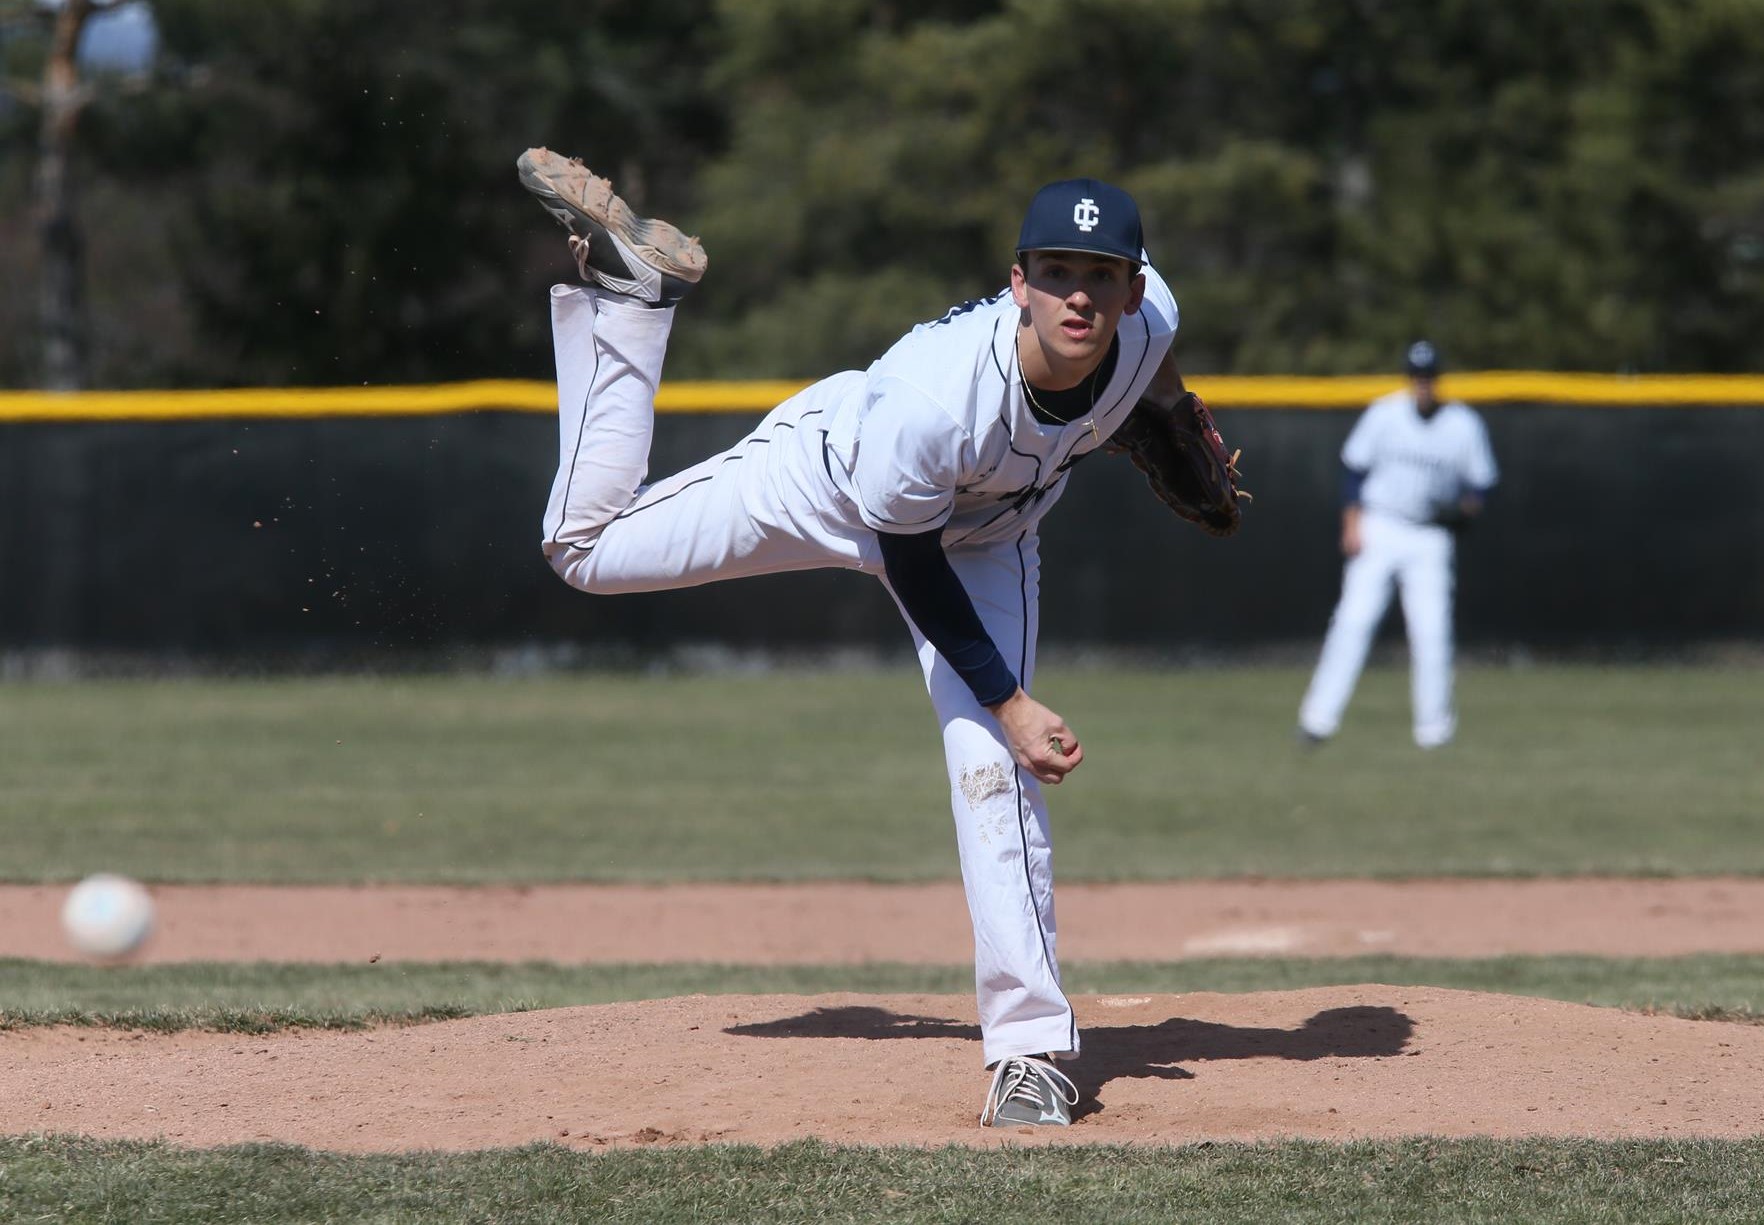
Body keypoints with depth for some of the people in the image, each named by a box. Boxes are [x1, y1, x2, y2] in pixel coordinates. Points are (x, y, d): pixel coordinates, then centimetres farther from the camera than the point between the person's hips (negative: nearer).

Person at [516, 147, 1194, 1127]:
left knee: (993, 767, -14)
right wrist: (1009, 701, -26)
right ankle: (632, 276, 18)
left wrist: (1173, 408, 12)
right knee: (586, 547, 8)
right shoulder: (936, 395, -45)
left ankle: (1032, 1046, -6)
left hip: (987, 539, 3)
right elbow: (909, 561, -28)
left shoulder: (1147, 318, -31)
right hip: (830, 475, -3)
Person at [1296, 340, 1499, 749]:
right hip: (1378, 528, 0)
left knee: (1431, 630, -9)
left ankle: (1433, 725, 4)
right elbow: (1354, 467, 4)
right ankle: (1319, 716, -11)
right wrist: (1352, 523, -5)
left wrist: (1468, 505, -15)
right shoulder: (1384, 414, 0)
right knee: (1354, 619, -11)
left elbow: (1481, 483, 8)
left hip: (1430, 540, 0)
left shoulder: (1465, 425, 2)